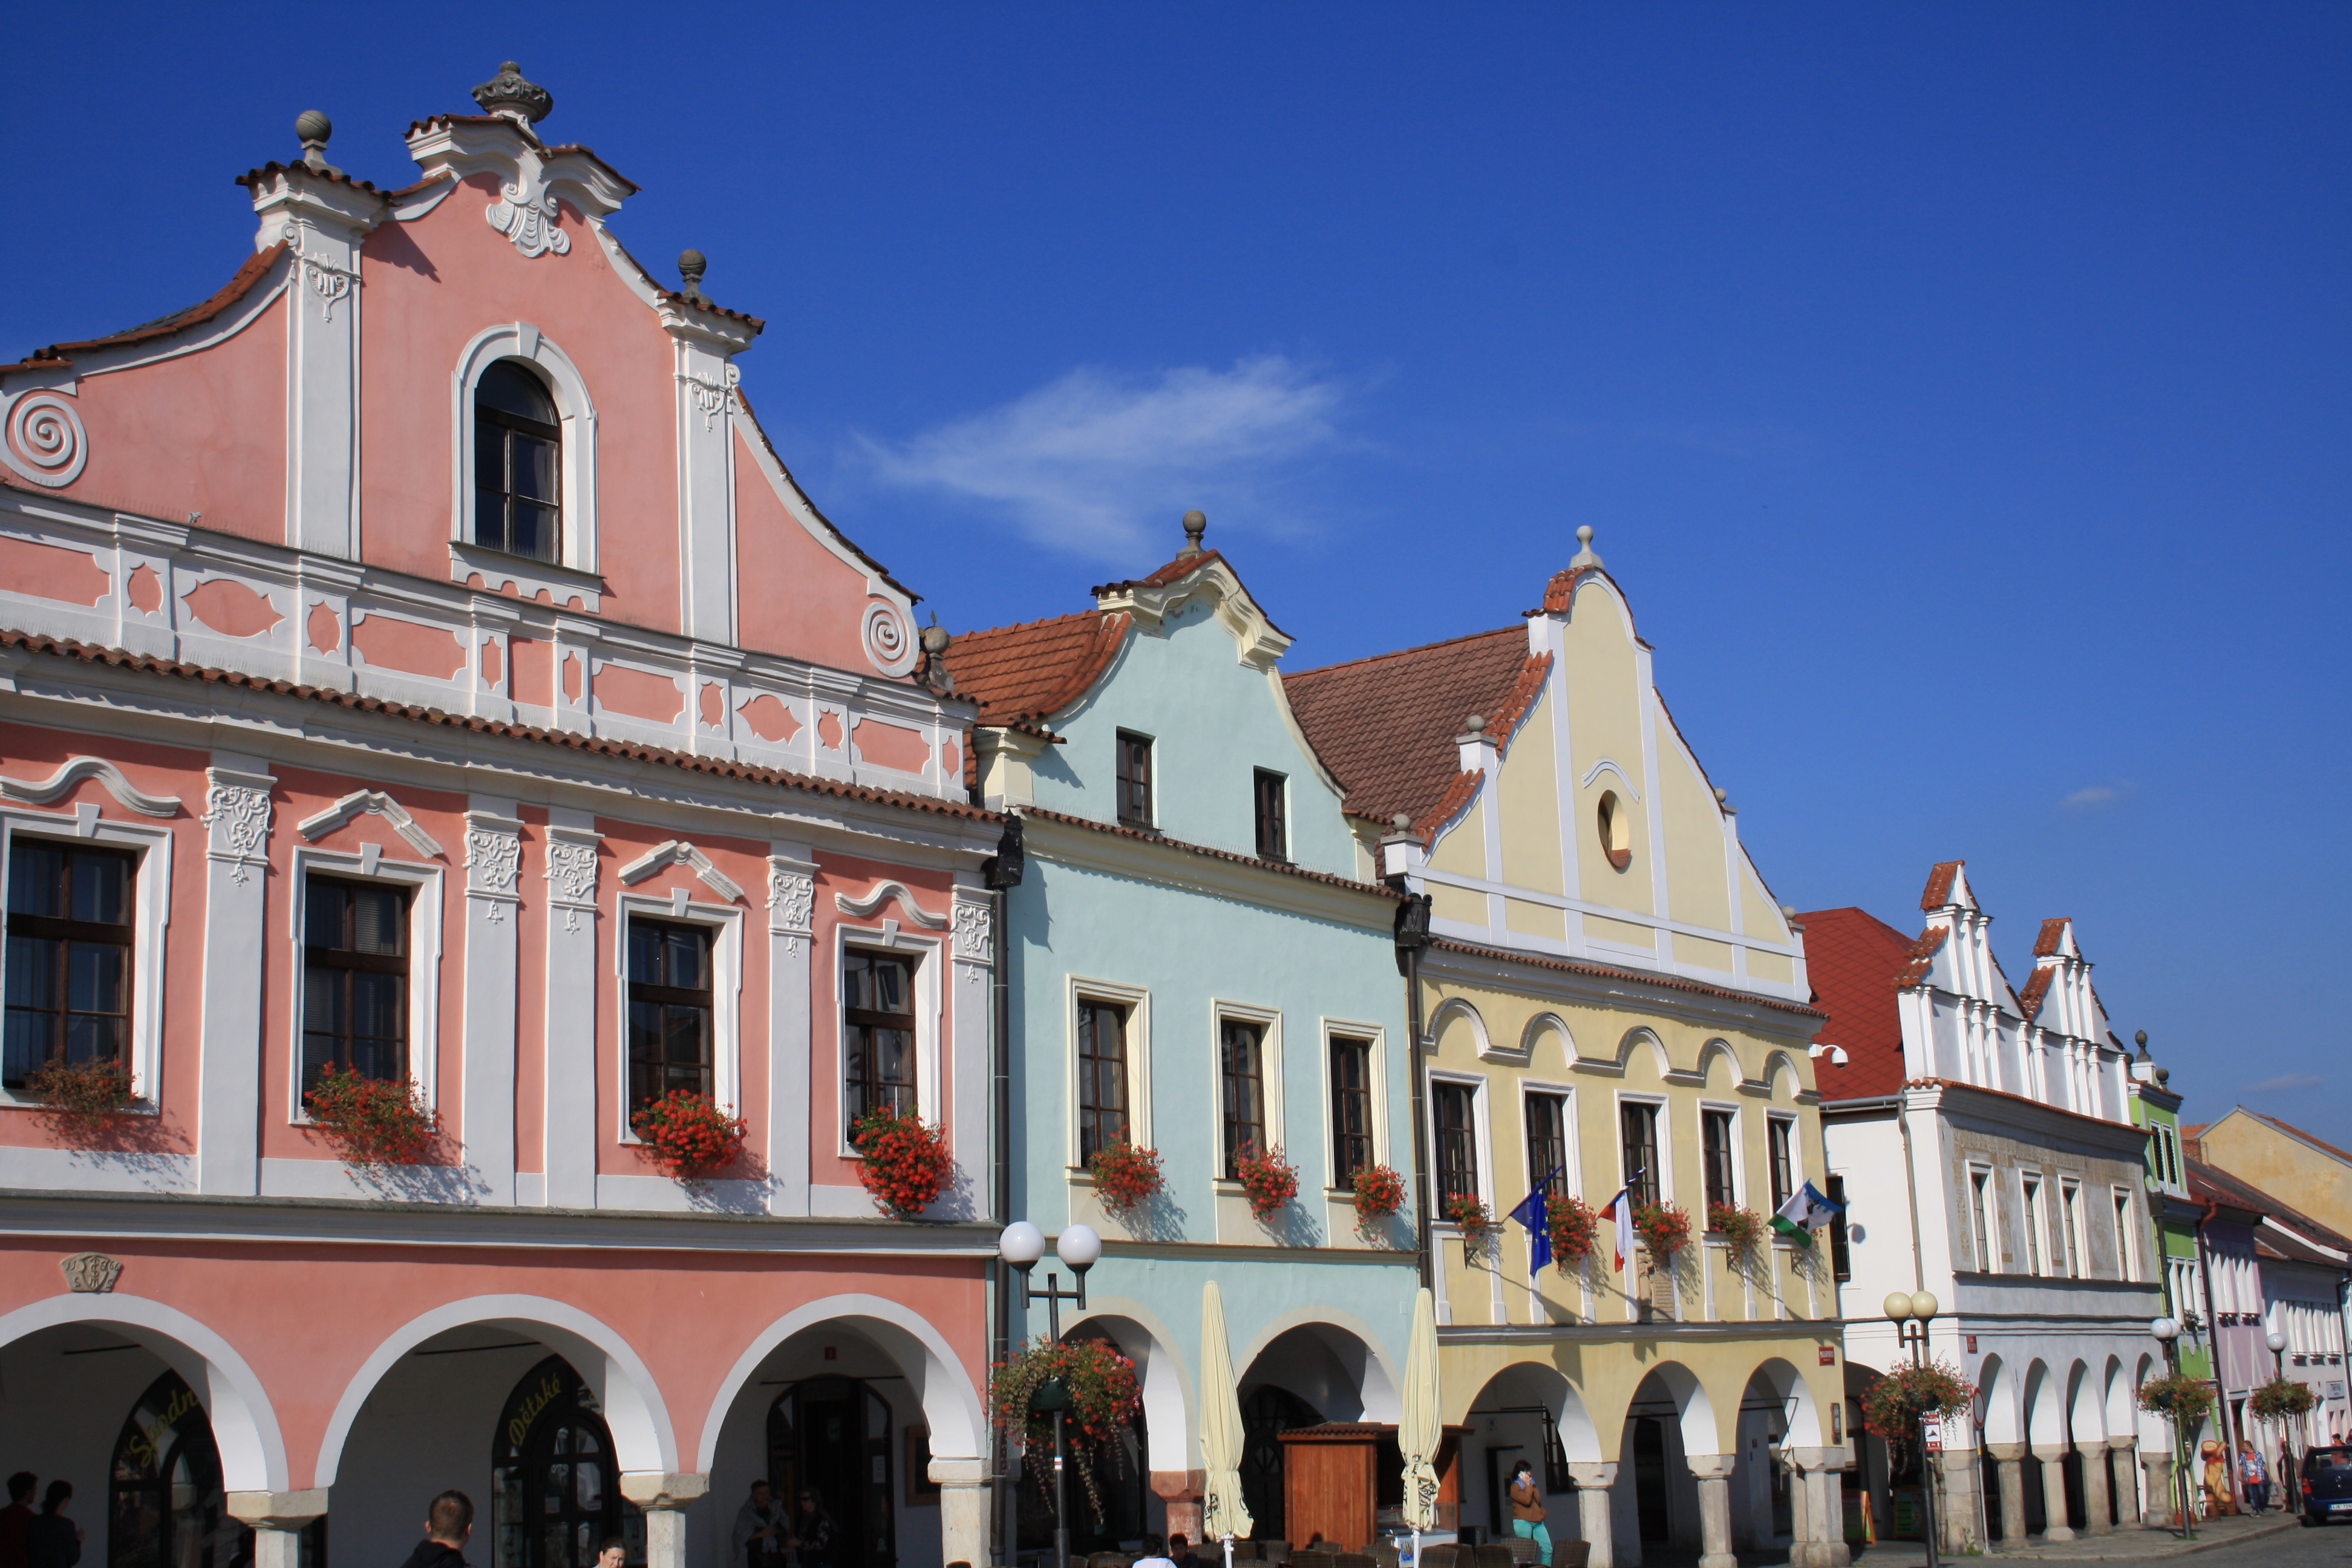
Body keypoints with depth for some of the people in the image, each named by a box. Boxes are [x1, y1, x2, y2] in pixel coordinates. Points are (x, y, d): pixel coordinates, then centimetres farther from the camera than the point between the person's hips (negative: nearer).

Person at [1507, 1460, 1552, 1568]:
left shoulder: (1532, 1484, 19)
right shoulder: (1516, 1487, -3)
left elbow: (1538, 1500, 11)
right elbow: (1527, 1500, -17)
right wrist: (1528, 1486, -8)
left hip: (1537, 1522, 6)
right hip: (1523, 1522, -6)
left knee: (1548, 1549, -5)